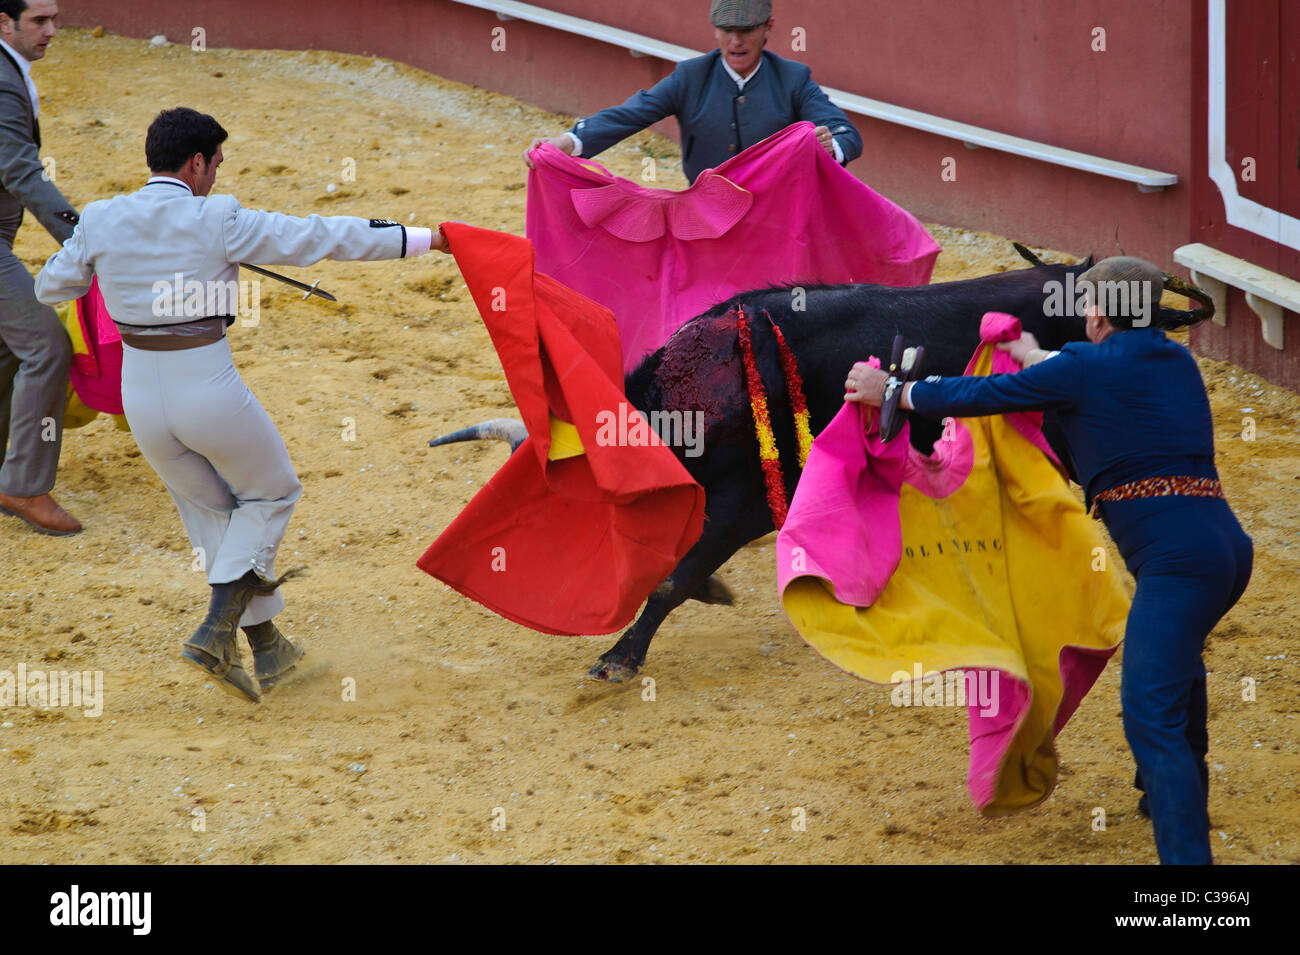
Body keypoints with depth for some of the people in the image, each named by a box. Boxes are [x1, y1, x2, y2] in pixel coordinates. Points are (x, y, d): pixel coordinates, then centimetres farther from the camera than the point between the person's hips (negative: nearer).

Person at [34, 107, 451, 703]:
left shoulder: (101, 222, -4)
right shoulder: (218, 223, -15)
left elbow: (51, 286, 12)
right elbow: (321, 238, -10)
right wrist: (419, 241, -1)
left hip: (143, 398, 4)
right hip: (211, 396, -4)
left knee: (212, 514, 24)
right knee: (270, 496, 21)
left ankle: (267, 648, 30)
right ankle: (216, 631, 3)